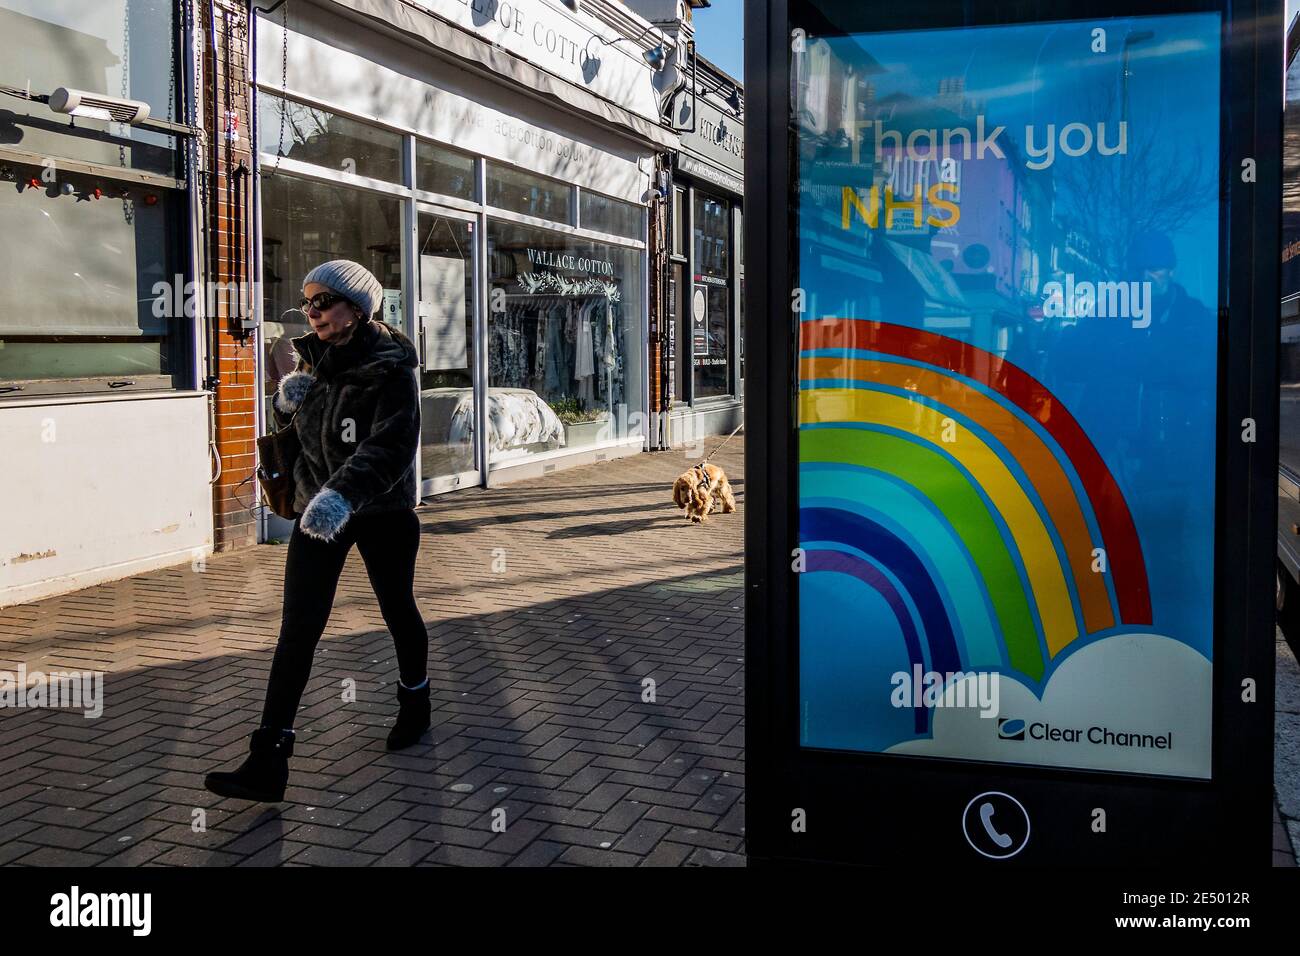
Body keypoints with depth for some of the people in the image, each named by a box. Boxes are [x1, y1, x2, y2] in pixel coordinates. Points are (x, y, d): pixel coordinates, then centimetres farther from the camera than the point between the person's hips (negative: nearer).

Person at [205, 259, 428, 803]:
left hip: (383, 511, -4)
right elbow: (288, 421, 18)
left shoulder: (391, 367, -18)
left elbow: (391, 445, -32)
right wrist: (287, 398, -7)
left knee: (398, 610, 15)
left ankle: (415, 702, 44)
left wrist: (343, 493, -48)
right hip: (318, 508, 4)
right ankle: (269, 761, -6)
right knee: (297, 628, -4)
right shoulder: (313, 357, 3)